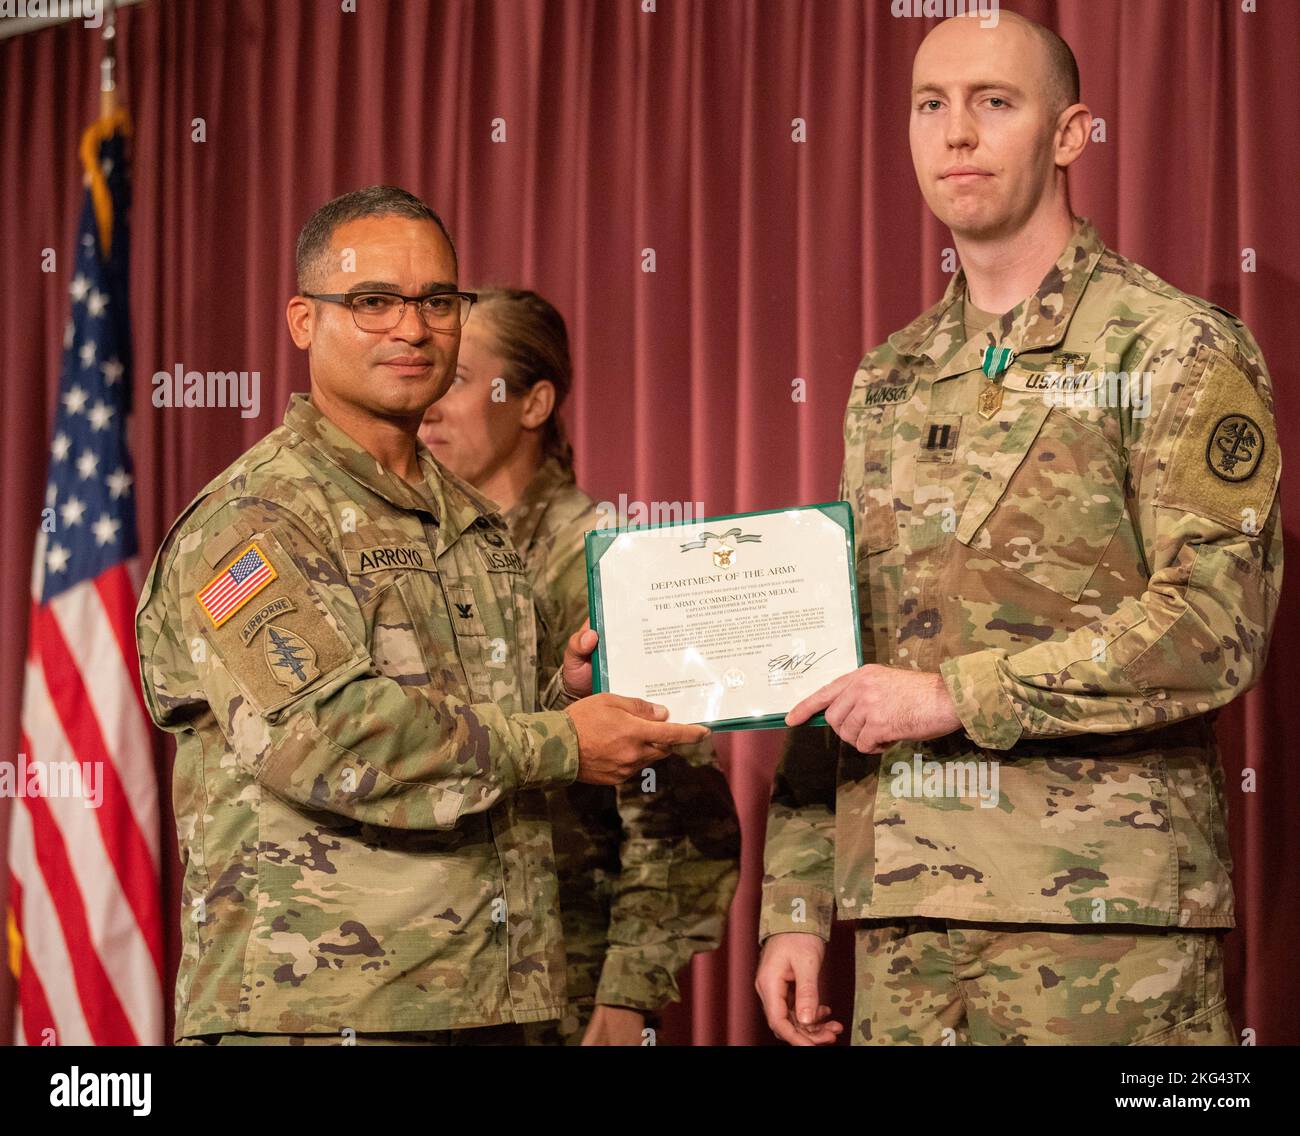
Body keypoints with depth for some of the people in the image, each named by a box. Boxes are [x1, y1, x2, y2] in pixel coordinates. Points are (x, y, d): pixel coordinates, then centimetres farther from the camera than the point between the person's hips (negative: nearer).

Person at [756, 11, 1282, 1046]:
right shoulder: (887, 383, 17)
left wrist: (953, 693, -15)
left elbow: (1216, 628, -13)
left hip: (1102, 922, -5)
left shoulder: (1181, 353, -1)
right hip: (904, 922, 5)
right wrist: (793, 906, 11)